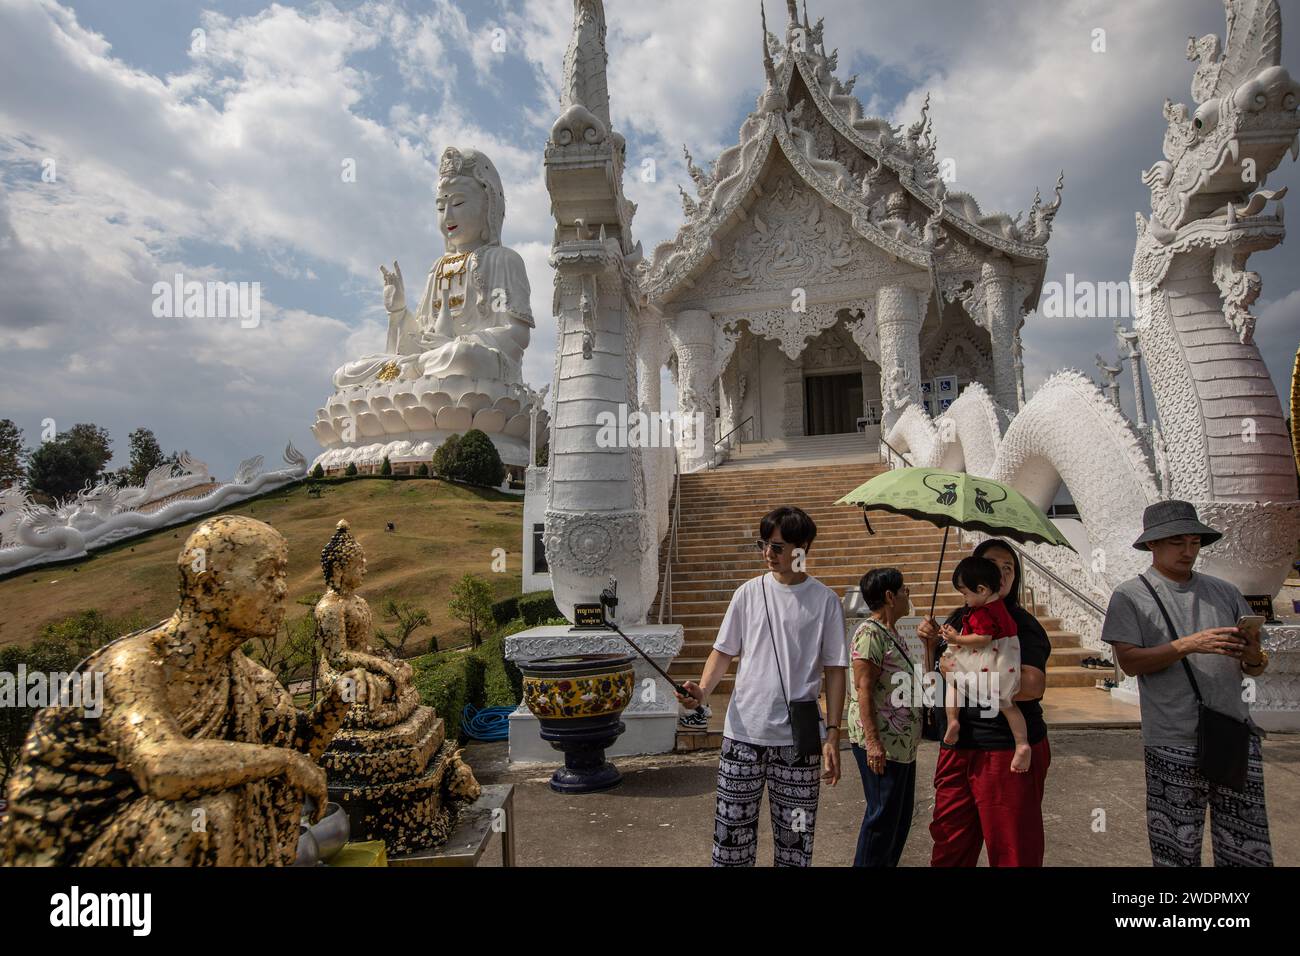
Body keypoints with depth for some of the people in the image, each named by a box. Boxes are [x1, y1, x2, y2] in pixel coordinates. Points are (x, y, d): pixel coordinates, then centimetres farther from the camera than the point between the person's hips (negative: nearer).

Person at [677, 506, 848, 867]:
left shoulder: (824, 600, -2)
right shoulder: (748, 593, 3)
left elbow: (834, 671, 0)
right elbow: (724, 650, 6)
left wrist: (832, 735, -5)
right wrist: (702, 690, -12)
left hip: (798, 739, -1)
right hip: (743, 733, 2)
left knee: (795, 838, 9)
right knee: (732, 829, 8)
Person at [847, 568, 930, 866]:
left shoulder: (891, 633, 14)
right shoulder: (870, 633, -16)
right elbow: (863, 690, -21)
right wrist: (873, 742, -24)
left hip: (902, 743, 10)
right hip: (881, 744, -10)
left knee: (901, 815, 17)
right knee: (883, 816, -1)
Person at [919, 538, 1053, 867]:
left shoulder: (1022, 624, -7)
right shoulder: (959, 618, 10)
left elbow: (1032, 685, -24)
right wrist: (929, 643, 0)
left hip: (1008, 751, -5)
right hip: (956, 748, 6)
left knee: (1011, 852, 5)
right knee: (948, 847, 14)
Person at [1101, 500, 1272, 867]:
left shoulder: (1224, 592, 13)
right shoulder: (1131, 596, 1)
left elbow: (1253, 668, 13)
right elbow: (1129, 661, -9)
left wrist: (1254, 659, -10)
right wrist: (1187, 645, -19)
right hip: (1174, 743, -4)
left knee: (1251, 853, 7)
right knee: (1177, 853, 5)